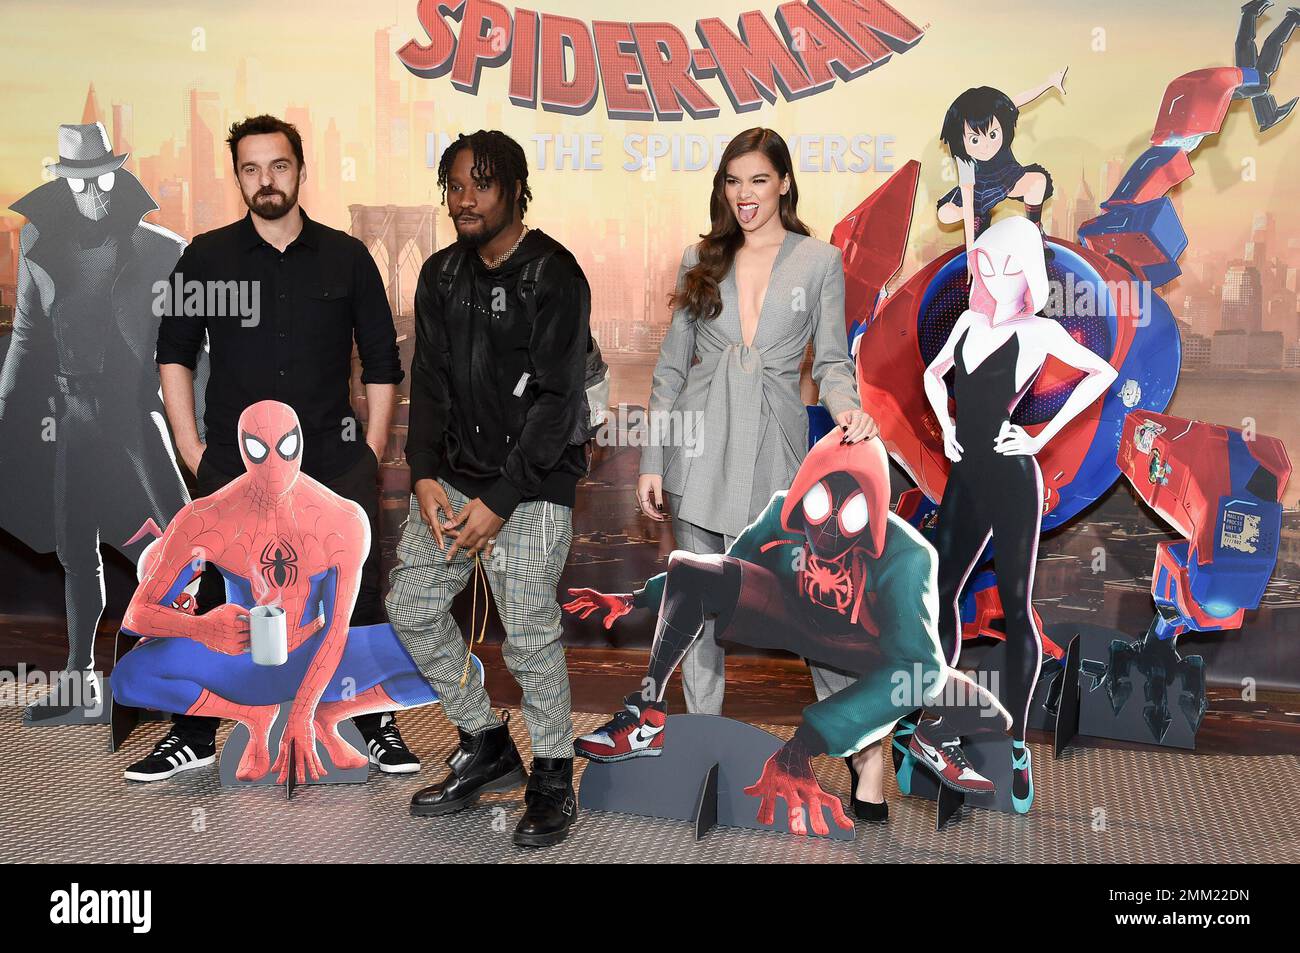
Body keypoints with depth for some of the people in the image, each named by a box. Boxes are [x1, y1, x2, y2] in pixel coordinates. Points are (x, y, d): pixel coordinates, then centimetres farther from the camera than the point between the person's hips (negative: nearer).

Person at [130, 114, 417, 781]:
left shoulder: (347, 258, 4)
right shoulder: (207, 257, 4)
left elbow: (382, 364, 8)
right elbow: (175, 353, 9)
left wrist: (371, 452, 2)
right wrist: (191, 448, 1)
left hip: (333, 462, 0)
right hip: (234, 464, 0)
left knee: (358, 597, 2)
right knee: (210, 600, 3)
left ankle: (377, 725, 18)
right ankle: (193, 737, 17)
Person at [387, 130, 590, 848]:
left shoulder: (554, 278, -11)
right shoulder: (443, 275, 9)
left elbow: (557, 402, -15)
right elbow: (428, 380, 8)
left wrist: (499, 502, -18)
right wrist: (424, 476, -6)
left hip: (530, 490, -7)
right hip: (452, 478, 7)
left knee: (530, 639, -7)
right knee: (411, 607, 8)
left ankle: (553, 780, 15)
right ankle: (485, 747, 26)